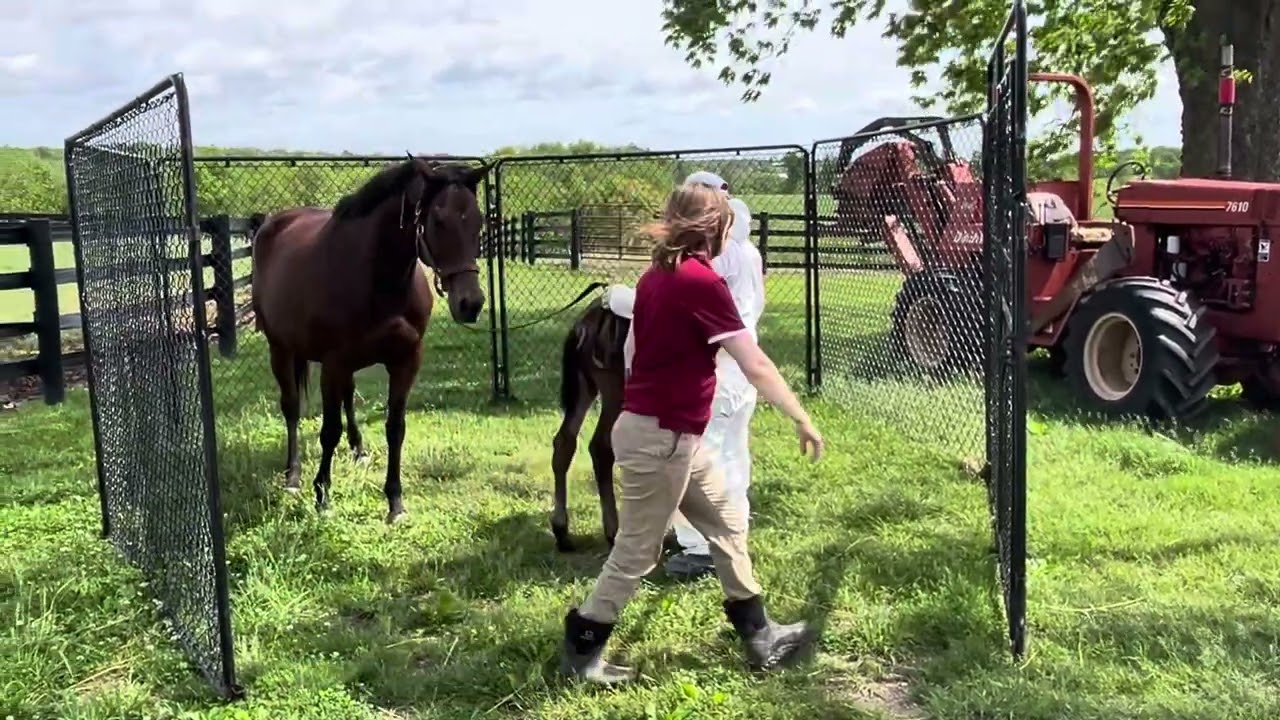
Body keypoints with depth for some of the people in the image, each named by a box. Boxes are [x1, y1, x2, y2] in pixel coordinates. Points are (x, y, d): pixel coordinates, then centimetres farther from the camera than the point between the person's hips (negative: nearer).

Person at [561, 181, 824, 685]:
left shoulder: (657, 276, 7)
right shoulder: (701, 281, -20)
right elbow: (756, 367, -21)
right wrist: (802, 419, -12)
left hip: (676, 435, 9)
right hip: (658, 438, -9)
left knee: (728, 524, 17)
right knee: (637, 553, 4)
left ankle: (759, 637, 27)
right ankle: (580, 652, 19)